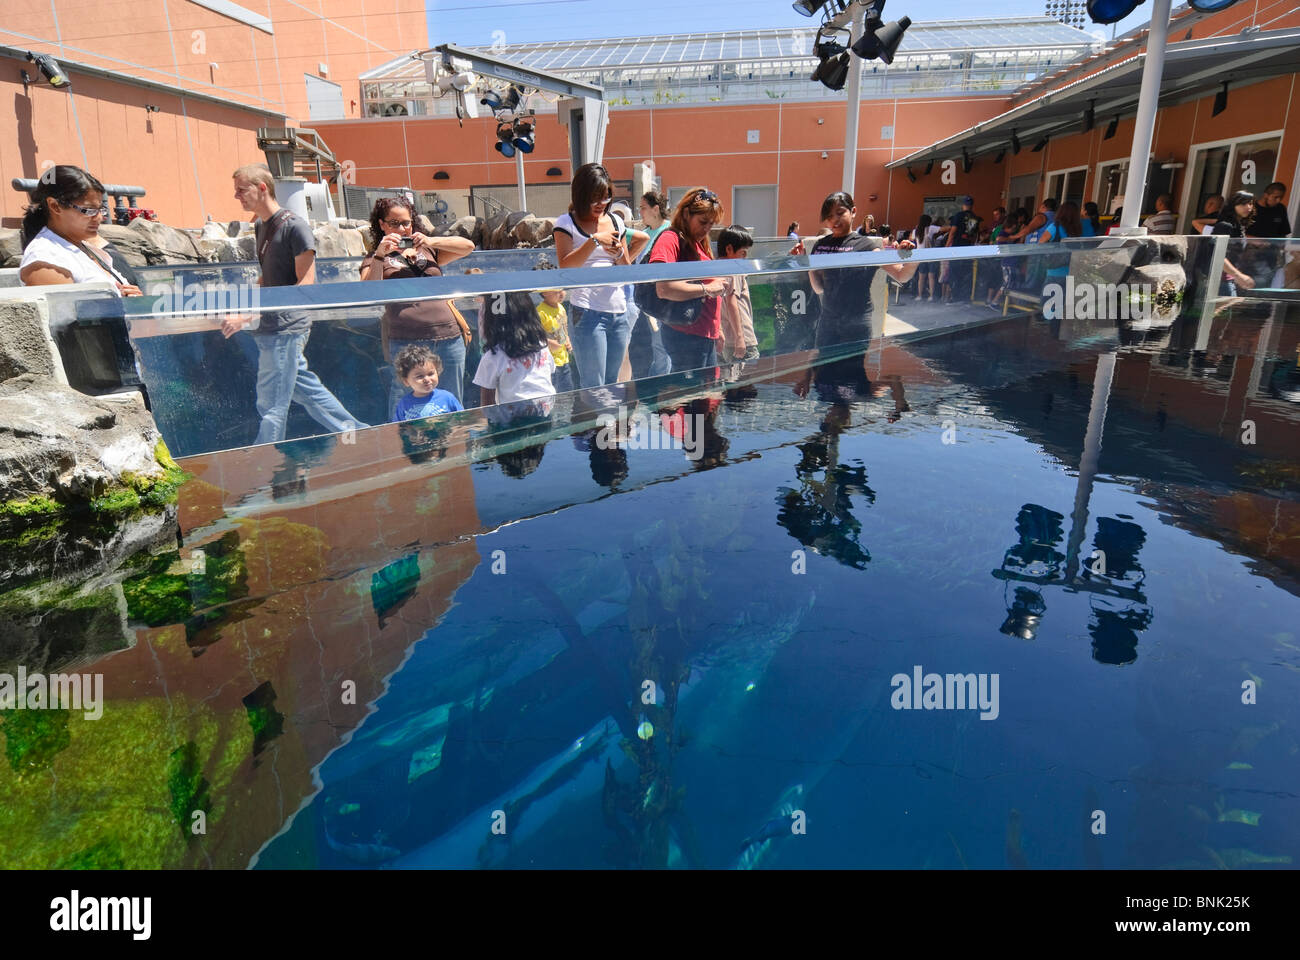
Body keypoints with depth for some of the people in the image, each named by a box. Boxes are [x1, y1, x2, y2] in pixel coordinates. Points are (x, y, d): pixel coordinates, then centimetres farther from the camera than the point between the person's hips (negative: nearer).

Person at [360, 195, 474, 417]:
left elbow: (468, 246, 13)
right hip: (406, 340, -3)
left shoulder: (427, 250, 21)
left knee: (454, 401, 8)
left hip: (449, 334, 3)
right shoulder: (375, 258, 12)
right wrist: (379, 255, -12)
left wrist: (431, 241, 1)